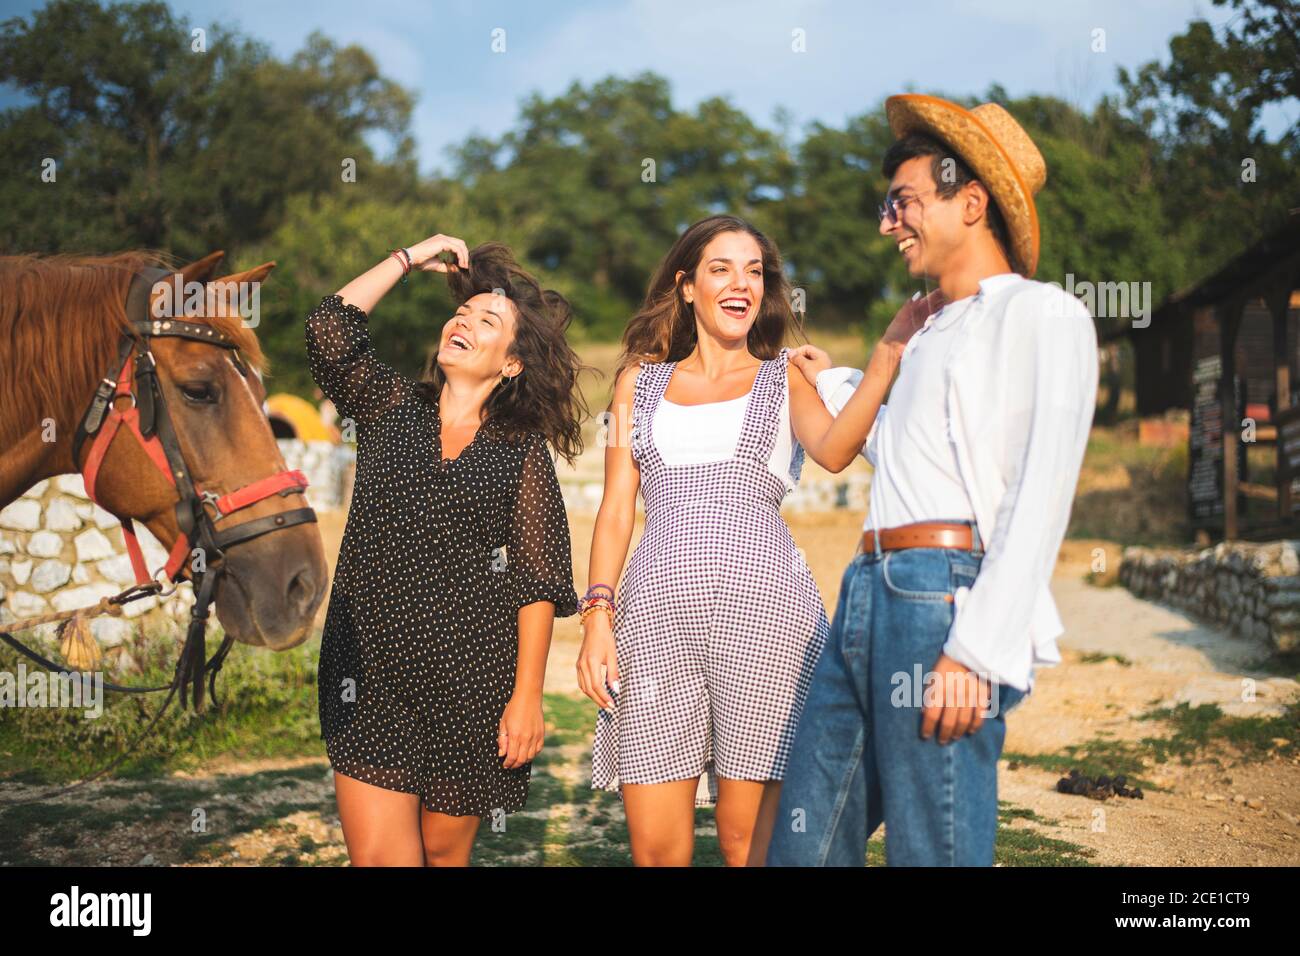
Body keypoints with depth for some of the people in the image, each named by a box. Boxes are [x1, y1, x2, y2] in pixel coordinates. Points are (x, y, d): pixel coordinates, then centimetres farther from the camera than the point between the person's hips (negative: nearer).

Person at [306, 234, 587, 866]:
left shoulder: (522, 450, 4)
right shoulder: (389, 408, 10)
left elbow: (537, 583, -2)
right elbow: (329, 329, -6)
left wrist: (527, 695, -9)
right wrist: (409, 259, 3)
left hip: (471, 683, -1)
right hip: (371, 670, 1)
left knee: (444, 852, 10)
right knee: (377, 855, -8)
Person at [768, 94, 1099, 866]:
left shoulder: (1043, 315, -2)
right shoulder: (933, 333, 25)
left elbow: (1041, 499, -12)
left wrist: (978, 651, -20)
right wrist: (832, 386, 48)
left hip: (941, 598, -9)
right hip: (867, 596, 9)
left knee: (933, 848, -5)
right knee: (805, 843, 8)